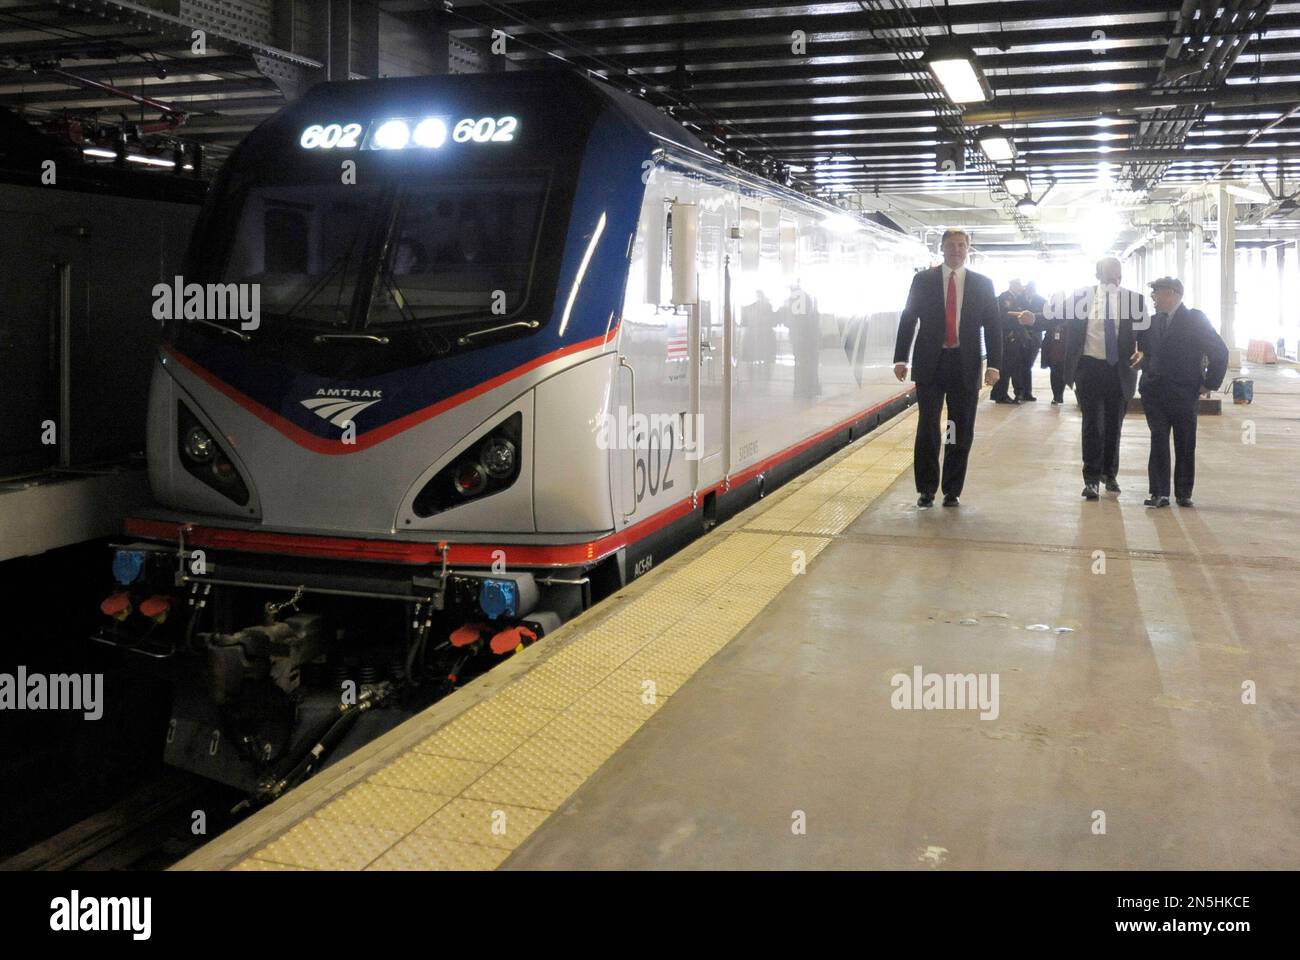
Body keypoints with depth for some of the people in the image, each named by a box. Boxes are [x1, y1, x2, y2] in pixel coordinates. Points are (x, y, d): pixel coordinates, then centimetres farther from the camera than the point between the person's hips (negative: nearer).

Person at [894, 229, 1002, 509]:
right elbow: (907, 319, 5)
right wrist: (900, 359, -2)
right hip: (930, 364, -1)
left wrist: (994, 365, -5)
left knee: (962, 432, 5)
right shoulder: (923, 280, 4)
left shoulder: (982, 284, 6)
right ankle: (926, 490, 10)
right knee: (927, 428, 0)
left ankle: (952, 491, 15)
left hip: (965, 365, 1)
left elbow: (993, 325, 5)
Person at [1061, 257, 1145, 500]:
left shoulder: (1133, 299, 1)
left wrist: (1142, 351, -17)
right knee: (1093, 424, -3)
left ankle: (1110, 474, 27)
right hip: (1090, 367, -1)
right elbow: (1071, 332, 5)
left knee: (1114, 425, 12)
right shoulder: (1081, 297, 2)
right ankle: (1091, 479, 2)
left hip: (1120, 370, 1)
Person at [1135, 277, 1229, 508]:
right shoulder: (1153, 321, 8)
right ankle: (1159, 493, 2)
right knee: (1158, 443, -1)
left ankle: (1184, 493, 13)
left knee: (1185, 446, 5)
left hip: (1185, 395, -3)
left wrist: (1210, 384, -6)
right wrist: (1148, 376, 3)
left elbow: (1219, 351, -5)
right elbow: (1143, 347, 18)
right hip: (1155, 394, 3)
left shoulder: (1196, 319, -4)